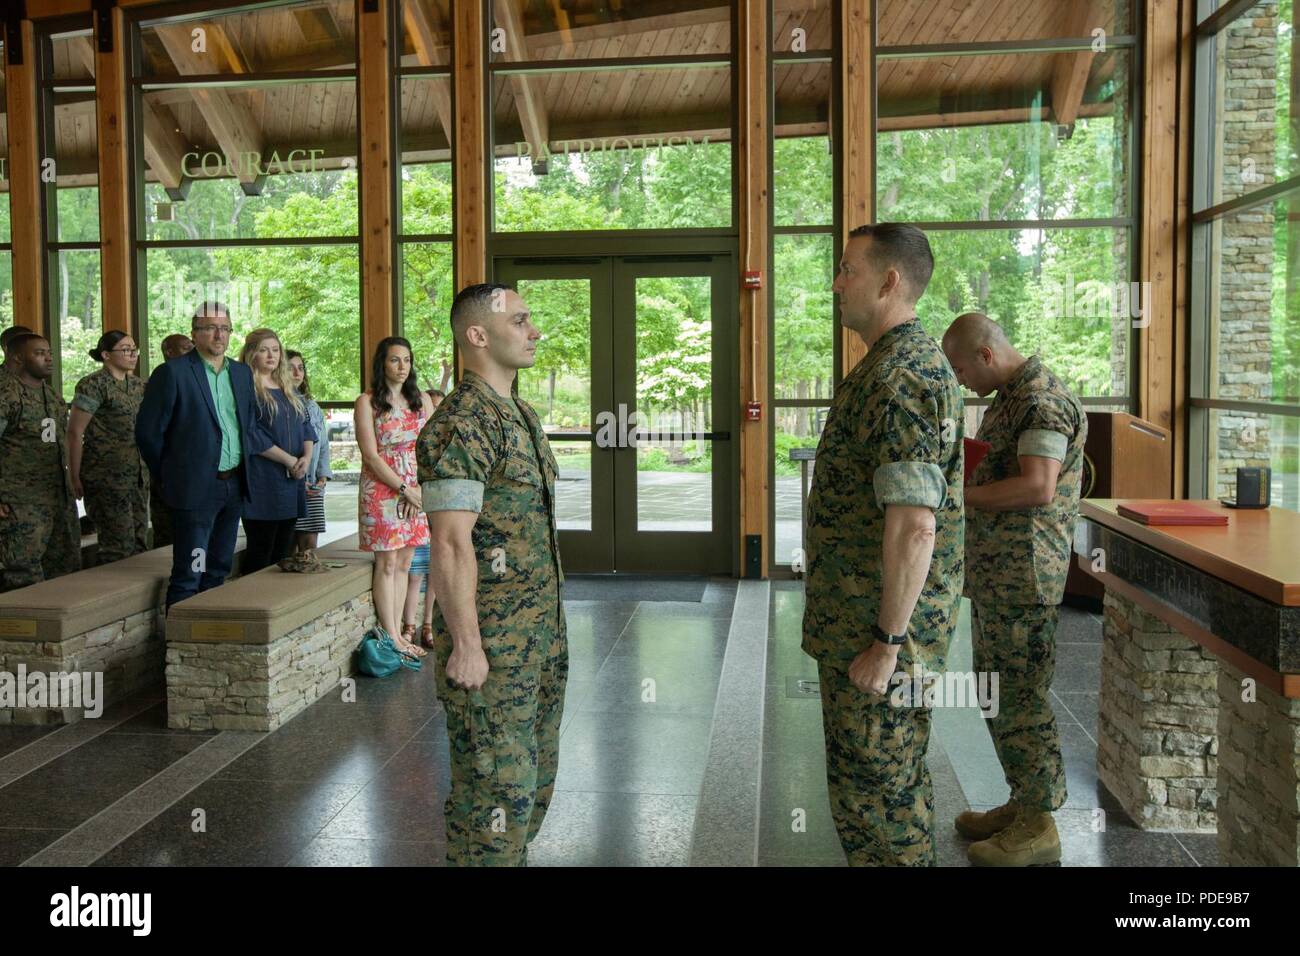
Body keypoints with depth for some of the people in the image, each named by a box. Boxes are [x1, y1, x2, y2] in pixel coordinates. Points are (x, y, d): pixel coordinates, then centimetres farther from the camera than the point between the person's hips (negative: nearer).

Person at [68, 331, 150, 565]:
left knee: (139, 545, 8)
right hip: (107, 479, -7)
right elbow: (75, 432, -9)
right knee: (119, 547, -7)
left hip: (138, 476, 7)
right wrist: (75, 478, -10)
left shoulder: (138, 386, 12)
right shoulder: (94, 385, -8)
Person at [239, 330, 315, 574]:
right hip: (262, 482, -7)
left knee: (283, 552, 10)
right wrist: (287, 460, -15)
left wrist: (307, 457, -4)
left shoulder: (289, 388, 17)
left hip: (292, 481, 7)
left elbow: (306, 426, 15)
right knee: (260, 553, -2)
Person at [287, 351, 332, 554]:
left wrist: (323, 476, 3)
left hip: (313, 487, 5)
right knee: (289, 545, -1)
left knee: (310, 543, 1)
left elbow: (323, 445, 18)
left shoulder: (313, 407, 16)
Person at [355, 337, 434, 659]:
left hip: (417, 491, 5)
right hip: (382, 490, -4)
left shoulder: (422, 400, 10)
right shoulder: (367, 402, -3)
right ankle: (391, 637, 2)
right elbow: (371, 454, -10)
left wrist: (421, 488, -7)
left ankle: (397, 632, 13)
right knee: (387, 563, -2)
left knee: (404, 563, 7)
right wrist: (404, 489, -13)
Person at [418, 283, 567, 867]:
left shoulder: (522, 416, 13)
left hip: (542, 637, 9)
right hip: (491, 644, -9)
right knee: (498, 787, 0)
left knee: (534, 779, 18)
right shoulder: (462, 424, -18)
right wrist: (466, 645, -21)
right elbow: (450, 545, -22)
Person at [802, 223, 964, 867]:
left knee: (875, 790, 3)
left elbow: (914, 527, -28)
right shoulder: (906, 363, 13)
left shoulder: (899, 378, -22)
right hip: (861, 621, 10)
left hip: (876, 630, -10)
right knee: (894, 782, 21)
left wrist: (887, 640, -22)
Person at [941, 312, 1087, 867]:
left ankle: (1038, 825, 9)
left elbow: (1037, 488, -25)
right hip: (995, 571, 11)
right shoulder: (1010, 397, 16)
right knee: (996, 689, 16)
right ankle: (1022, 803, 29)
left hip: (1023, 575, -10)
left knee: (1020, 695, -3)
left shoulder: (1042, 401, -16)